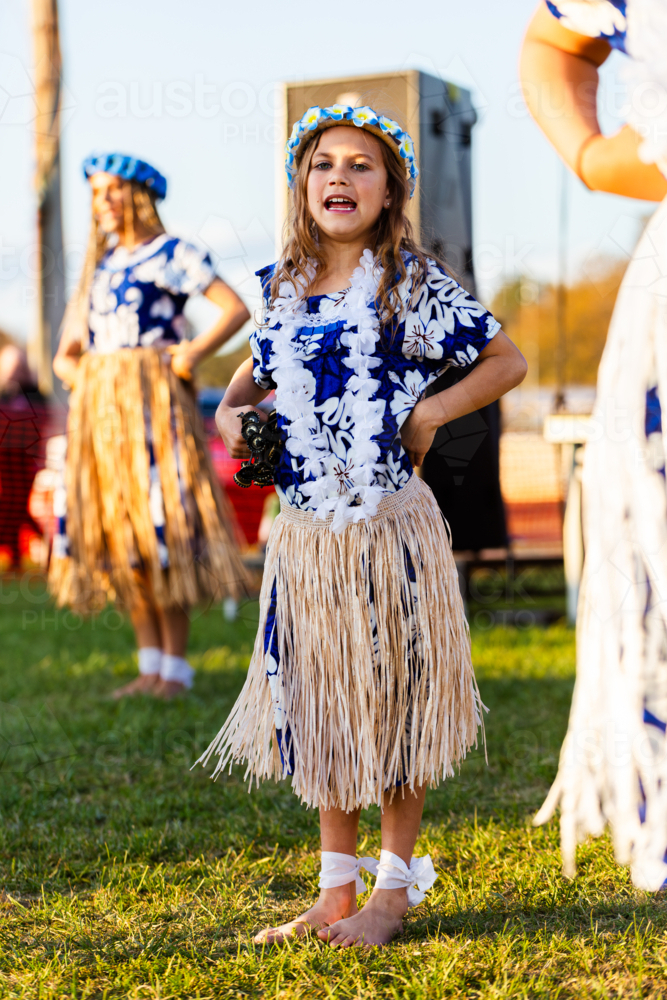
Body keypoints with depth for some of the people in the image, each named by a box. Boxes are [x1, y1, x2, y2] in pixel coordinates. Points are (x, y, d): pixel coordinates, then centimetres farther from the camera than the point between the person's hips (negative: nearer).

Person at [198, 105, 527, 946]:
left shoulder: (413, 281, -3)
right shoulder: (285, 289, 10)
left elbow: (507, 360, 1)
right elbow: (259, 369, 25)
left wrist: (430, 411, -11)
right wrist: (232, 410, 4)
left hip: (389, 528, -5)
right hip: (302, 534, 5)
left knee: (393, 703, 5)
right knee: (316, 706, 11)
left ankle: (395, 890, 20)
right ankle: (336, 890, 25)